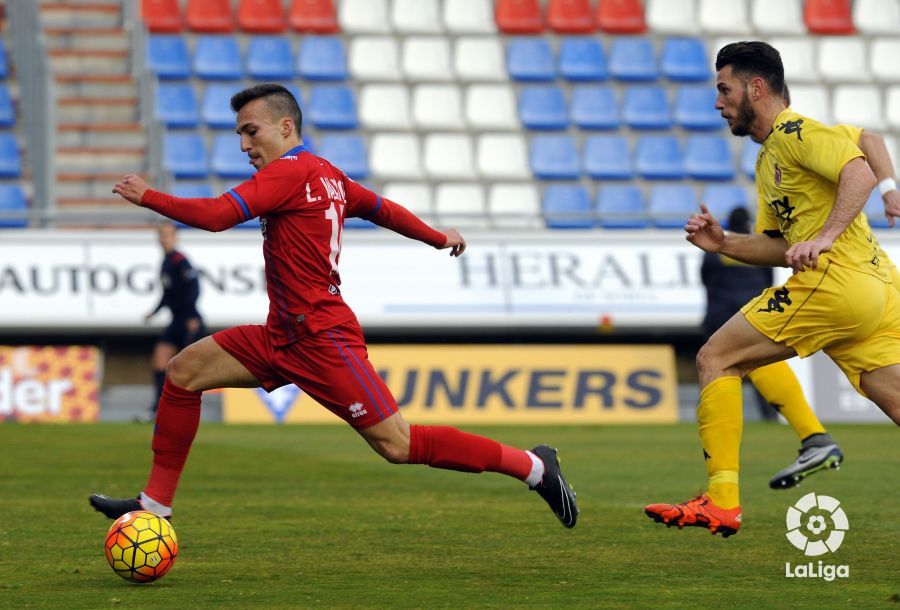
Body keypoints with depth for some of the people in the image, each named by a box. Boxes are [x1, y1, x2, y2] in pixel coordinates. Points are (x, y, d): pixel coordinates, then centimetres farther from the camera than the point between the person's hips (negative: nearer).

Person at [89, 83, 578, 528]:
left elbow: (216, 215, -23)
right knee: (184, 371, 5)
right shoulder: (326, 174, 12)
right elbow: (381, 208, 24)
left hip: (320, 340, -10)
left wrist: (148, 197, -12)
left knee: (396, 445, -10)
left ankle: (533, 466, -1)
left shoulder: (290, 172, -15)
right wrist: (437, 238, 39)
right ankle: (156, 501, 8)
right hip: (284, 338, 10)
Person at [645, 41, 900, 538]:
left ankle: (721, 501, -7)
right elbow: (779, 247, 26)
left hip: (835, 279, -10)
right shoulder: (768, 160, 26)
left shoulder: (795, 131, -4)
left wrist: (825, 237, -28)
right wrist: (723, 244, 12)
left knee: (716, 359, -3)